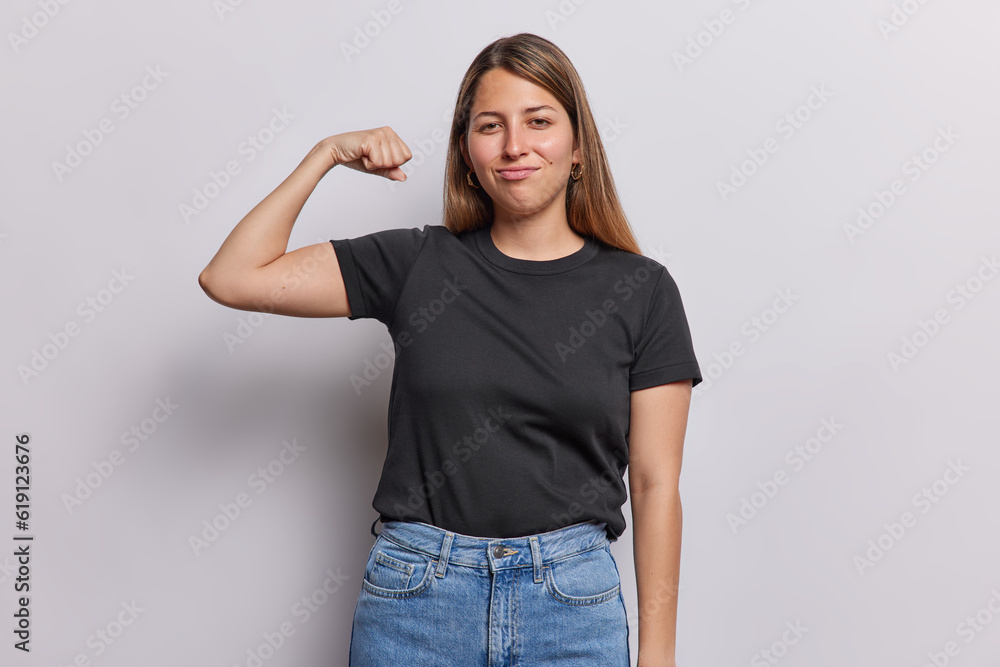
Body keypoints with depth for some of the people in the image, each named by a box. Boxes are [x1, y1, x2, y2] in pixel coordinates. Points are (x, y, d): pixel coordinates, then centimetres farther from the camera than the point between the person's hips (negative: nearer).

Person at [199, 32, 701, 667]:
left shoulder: (641, 290, -1)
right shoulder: (418, 263, 1)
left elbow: (656, 485, -1)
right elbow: (232, 278, -2)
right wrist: (326, 155, -5)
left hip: (572, 600, 0)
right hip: (415, 595, 1)